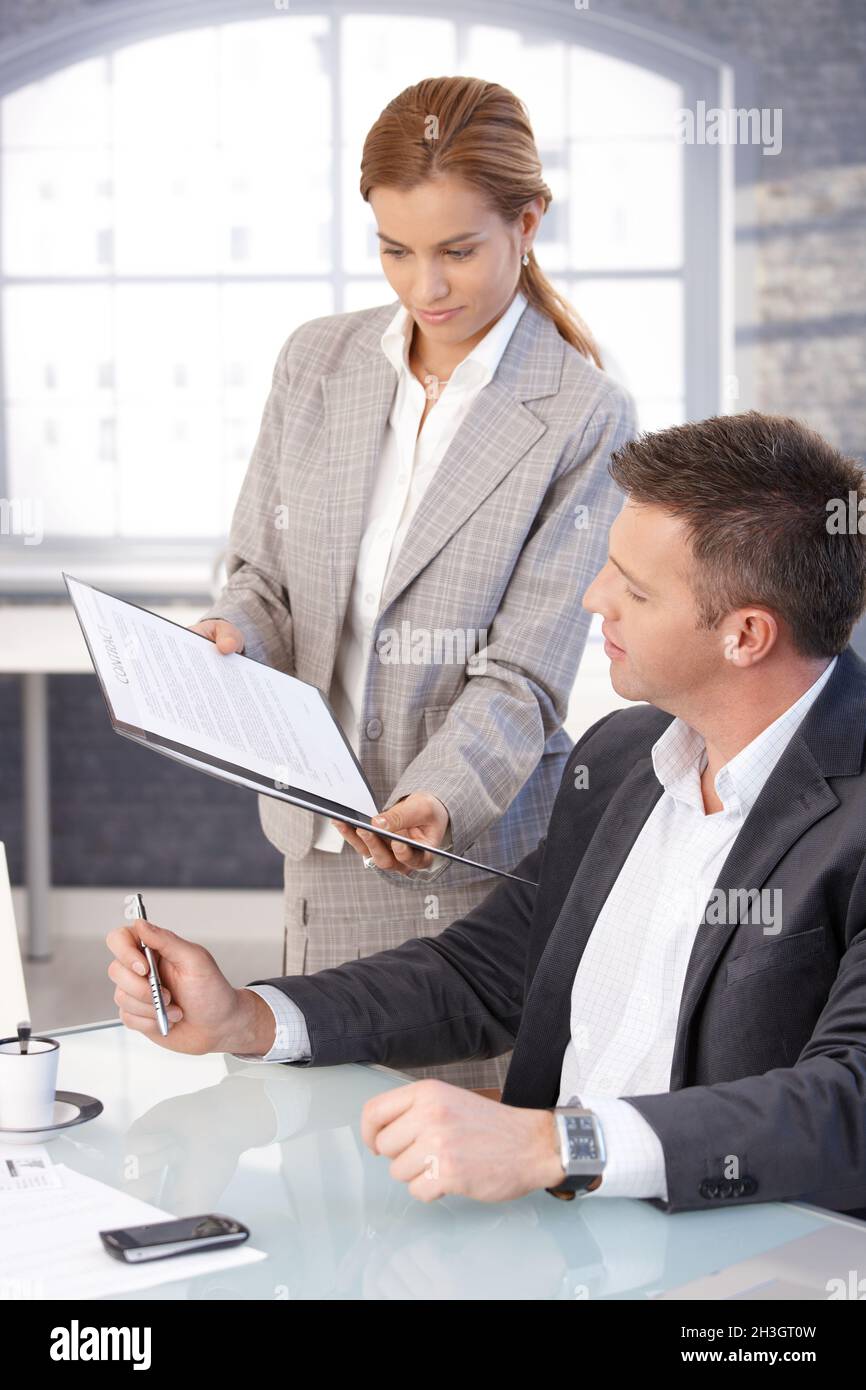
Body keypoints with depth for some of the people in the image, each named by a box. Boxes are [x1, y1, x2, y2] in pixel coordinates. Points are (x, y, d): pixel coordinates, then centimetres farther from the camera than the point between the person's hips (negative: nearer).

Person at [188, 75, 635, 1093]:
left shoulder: (583, 417, -9)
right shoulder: (316, 361, 5)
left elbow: (524, 673, -13)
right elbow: (262, 570, 11)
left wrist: (438, 801, -29)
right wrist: (226, 638, -12)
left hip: (476, 855, -4)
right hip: (319, 844, 4)